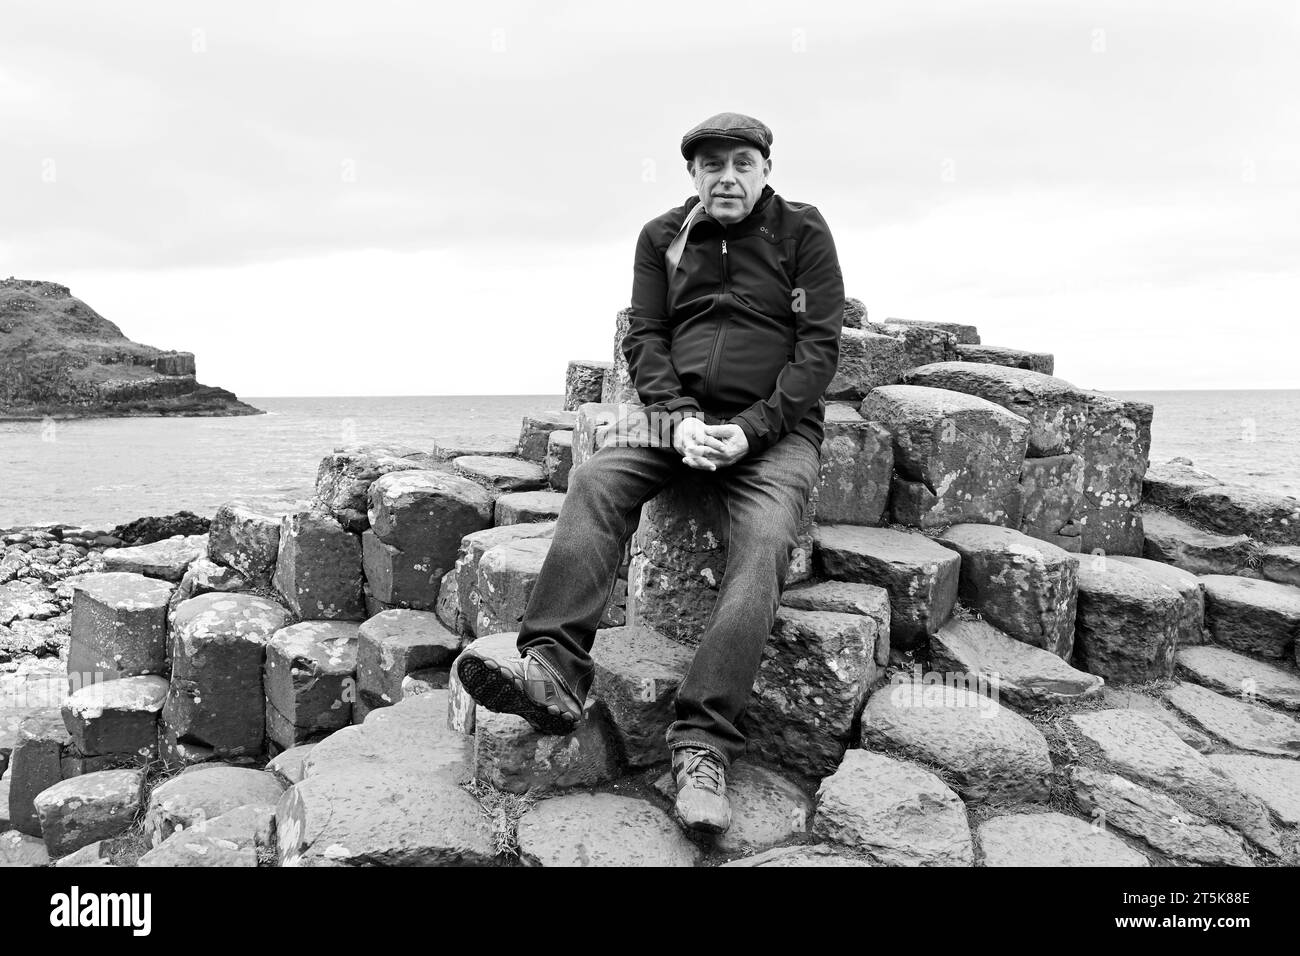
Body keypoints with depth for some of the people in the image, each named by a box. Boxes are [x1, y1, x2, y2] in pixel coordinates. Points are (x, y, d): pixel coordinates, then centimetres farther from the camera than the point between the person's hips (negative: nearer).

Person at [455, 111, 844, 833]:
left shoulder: (803, 231, 6)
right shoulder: (662, 237, 15)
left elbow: (820, 345, -1)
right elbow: (644, 338, 8)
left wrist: (751, 427, -14)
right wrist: (679, 416, -11)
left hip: (775, 427, -2)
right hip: (680, 414, 3)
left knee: (764, 544, -29)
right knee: (596, 480, -25)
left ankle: (705, 745, -35)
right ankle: (554, 671, -36)